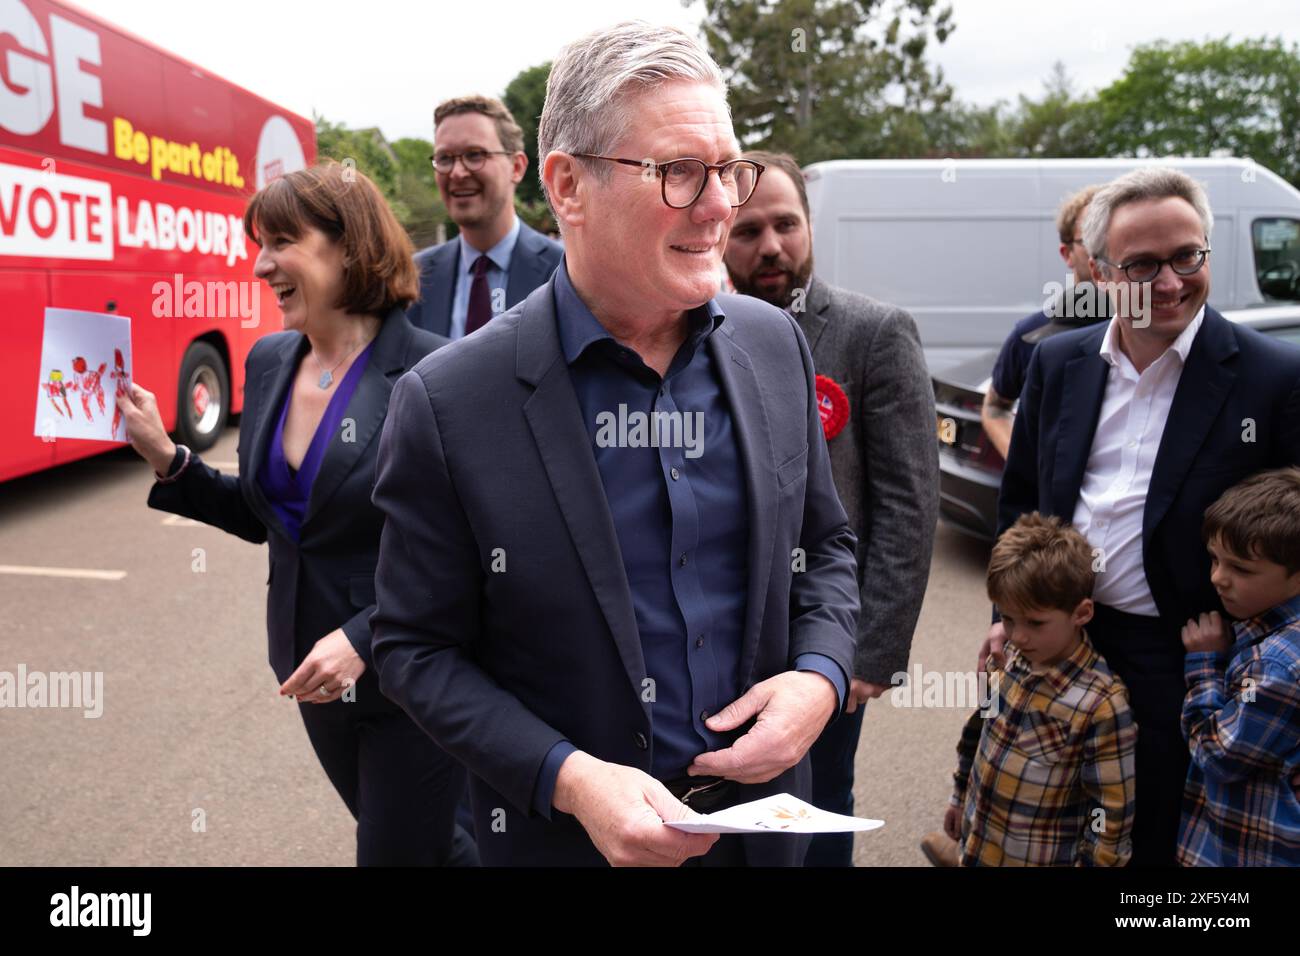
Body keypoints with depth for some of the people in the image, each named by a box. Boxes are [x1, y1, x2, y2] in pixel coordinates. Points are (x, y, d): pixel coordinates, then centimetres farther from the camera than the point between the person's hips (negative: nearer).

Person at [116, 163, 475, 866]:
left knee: (398, 852, 5)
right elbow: (260, 514, 11)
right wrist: (167, 460, -3)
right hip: (316, 673, 7)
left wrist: (365, 638, -25)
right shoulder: (268, 362, 2)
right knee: (410, 837, 23)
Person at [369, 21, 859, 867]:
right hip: (567, 831, -3)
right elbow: (417, 648, -11)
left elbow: (824, 543, 6)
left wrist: (820, 677, -11)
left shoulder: (775, 344, -5)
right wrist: (568, 778, -22)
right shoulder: (450, 403, -18)